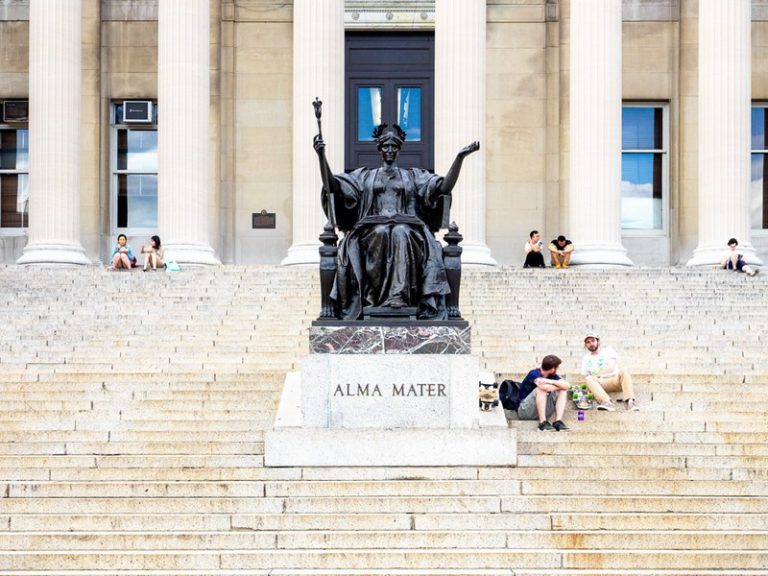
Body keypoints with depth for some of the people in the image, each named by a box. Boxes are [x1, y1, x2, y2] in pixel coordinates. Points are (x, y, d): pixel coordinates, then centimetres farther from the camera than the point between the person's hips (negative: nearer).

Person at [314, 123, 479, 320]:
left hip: (407, 228, -1)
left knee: (402, 235, -37)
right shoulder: (365, 176, 26)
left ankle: (399, 295, -45)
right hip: (372, 231, 1)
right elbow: (332, 186, 13)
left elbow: (444, 187, 10)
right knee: (380, 234, -36)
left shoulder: (414, 176, 24)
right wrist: (322, 156, 1)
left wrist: (460, 157, -1)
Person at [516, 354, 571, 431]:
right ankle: (542, 422, -33)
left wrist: (552, 382, -23)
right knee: (541, 389, -28)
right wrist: (559, 385, -16)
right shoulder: (534, 374, -16)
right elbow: (543, 387, -35)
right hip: (524, 411, -6)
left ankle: (558, 421, -23)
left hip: (543, 411, 7)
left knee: (563, 391, -6)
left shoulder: (553, 376, 5)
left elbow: (567, 386, -9)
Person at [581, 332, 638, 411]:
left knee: (623, 371, -32)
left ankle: (630, 401, -49)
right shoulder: (586, 359, 18)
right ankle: (607, 402, -55)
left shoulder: (607, 350, 10)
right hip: (599, 383, 1)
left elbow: (611, 368, -5)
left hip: (615, 379, -1)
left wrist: (597, 375, -12)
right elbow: (585, 377, 13)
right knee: (589, 379, -31)